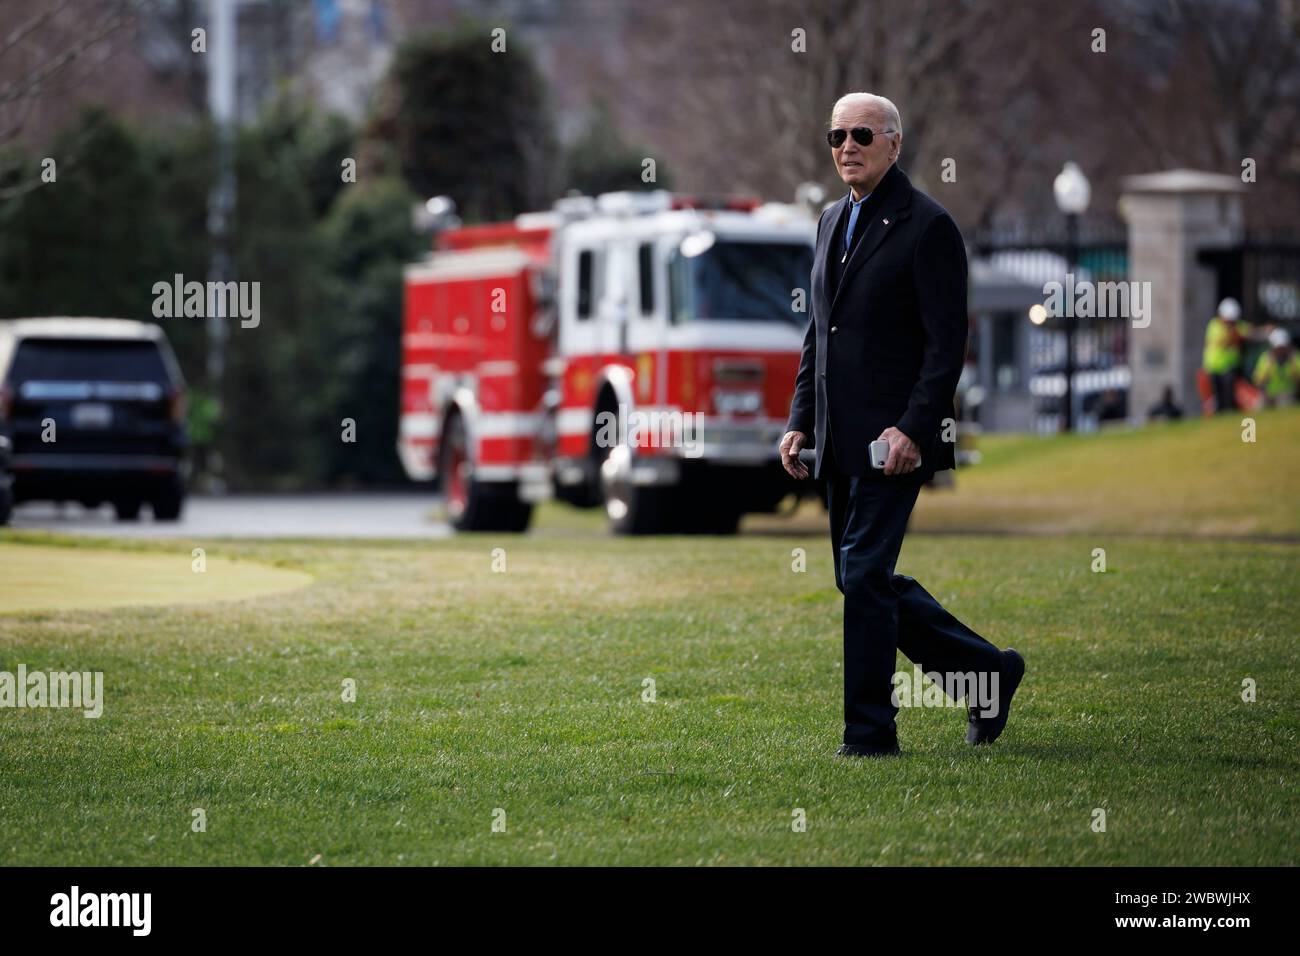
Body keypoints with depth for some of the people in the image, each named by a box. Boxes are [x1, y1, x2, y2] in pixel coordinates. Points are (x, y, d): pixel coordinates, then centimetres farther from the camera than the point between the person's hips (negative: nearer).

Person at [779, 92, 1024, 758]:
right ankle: (989, 670, 25)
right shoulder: (831, 222, 15)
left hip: (892, 441, -8)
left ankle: (869, 730, 0)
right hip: (839, 445, 8)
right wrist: (800, 422, 12)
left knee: (863, 577, -9)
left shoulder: (928, 227, -9)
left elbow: (947, 344, -12)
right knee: (868, 582, 11)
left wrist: (913, 428, -20)